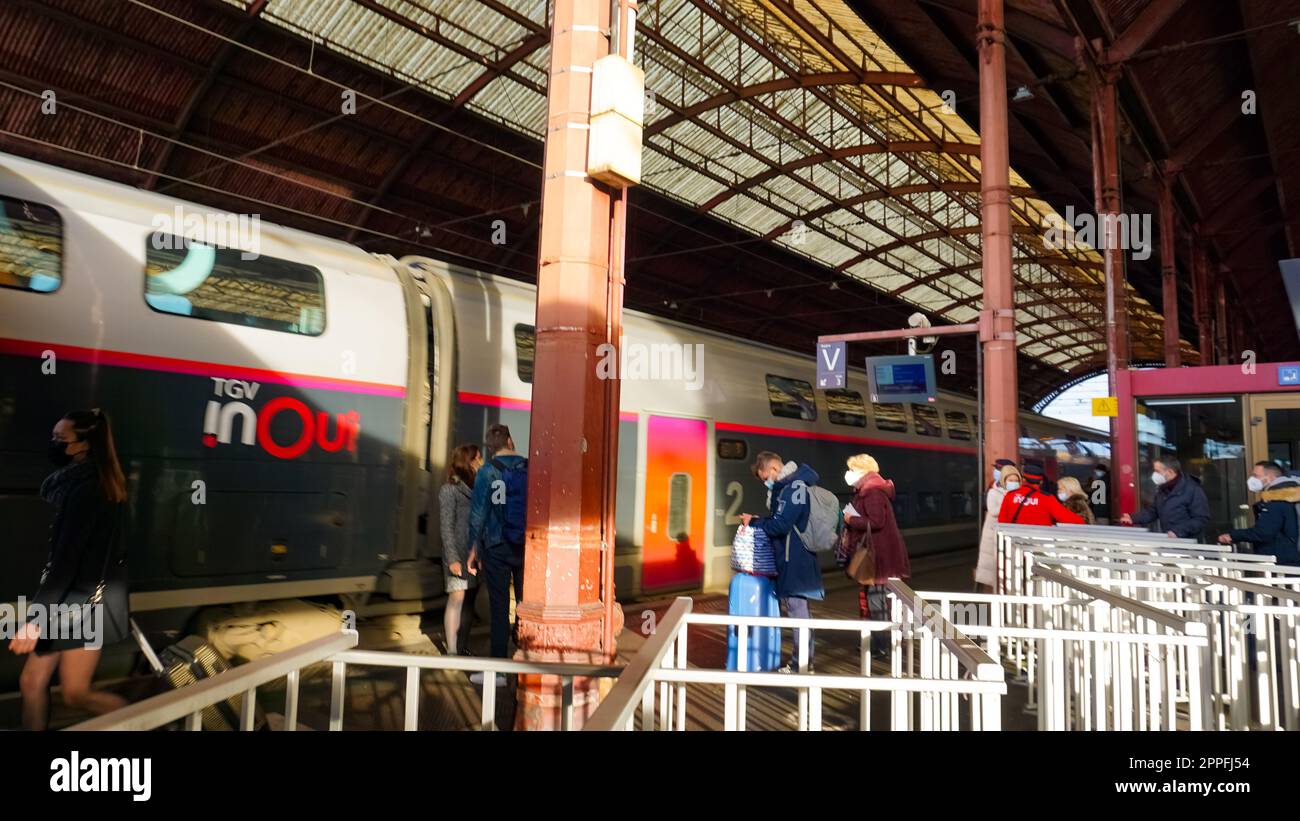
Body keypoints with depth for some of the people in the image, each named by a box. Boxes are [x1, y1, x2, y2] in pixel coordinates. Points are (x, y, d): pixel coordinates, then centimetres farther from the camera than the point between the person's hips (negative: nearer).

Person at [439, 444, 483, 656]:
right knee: (457, 597, -8)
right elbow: (446, 527, -8)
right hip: (458, 553, -6)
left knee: (470, 600, 10)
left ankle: (463, 648, 19)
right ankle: (452, 651, -2)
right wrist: (452, 558, -14)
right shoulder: (449, 490, -4)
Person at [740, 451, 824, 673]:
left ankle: (802, 664, 4)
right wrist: (758, 521, 6)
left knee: (797, 609, -3)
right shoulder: (789, 486, 13)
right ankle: (803, 660, 24)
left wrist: (754, 522, -9)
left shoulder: (793, 488, -18)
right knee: (796, 609, 15)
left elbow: (780, 525, -21)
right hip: (793, 558, 10)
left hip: (794, 561, -10)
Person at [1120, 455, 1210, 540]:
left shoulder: (1193, 490, -15)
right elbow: (1153, 510, 15)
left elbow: (1202, 519, -18)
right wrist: (1134, 518, -2)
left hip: (1187, 543, -7)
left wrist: (1179, 532, -28)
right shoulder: (1162, 489, 10)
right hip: (1167, 540, 7)